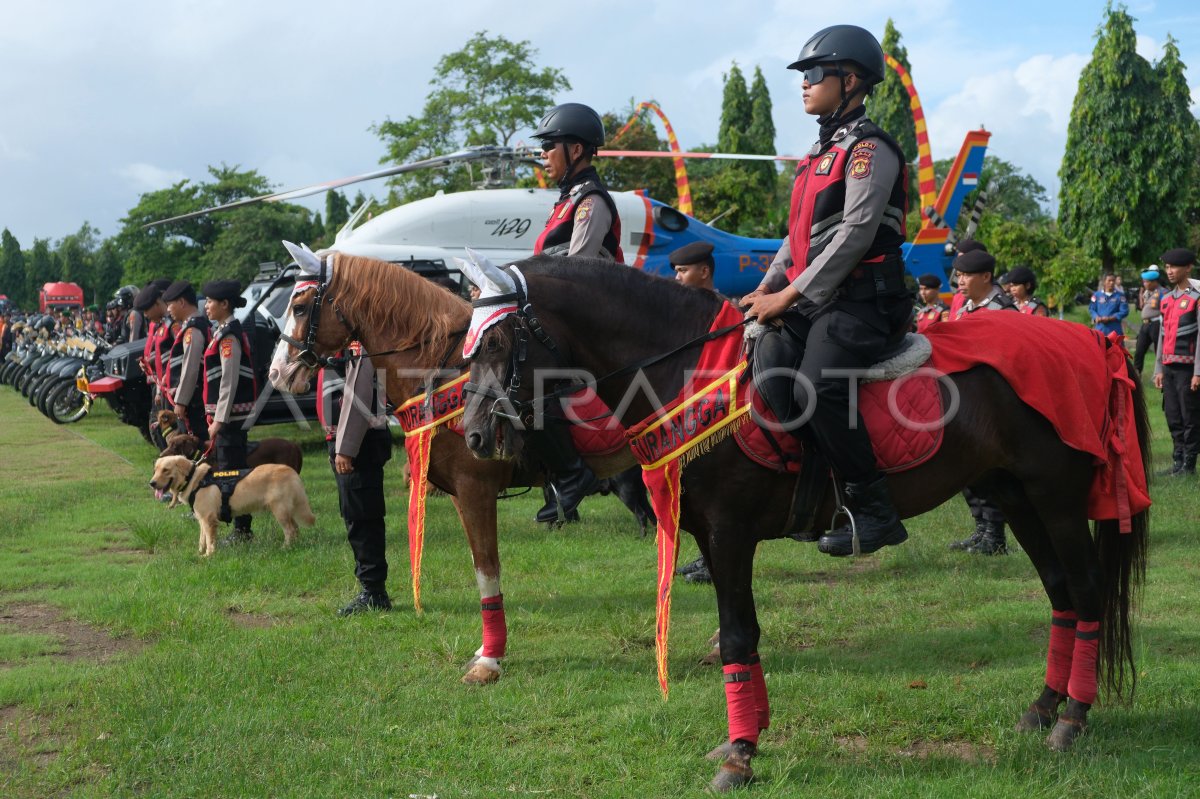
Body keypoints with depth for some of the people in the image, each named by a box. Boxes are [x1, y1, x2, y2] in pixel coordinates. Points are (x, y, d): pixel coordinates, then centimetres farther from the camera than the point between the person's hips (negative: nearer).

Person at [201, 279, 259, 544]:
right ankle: (241, 528, 19)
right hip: (228, 414, 10)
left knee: (231, 469, -6)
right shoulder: (225, 331, 15)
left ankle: (241, 530, -1)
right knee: (231, 470, 13)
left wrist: (219, 420, -19)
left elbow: (229, 381, -20)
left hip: (231, 414, -10)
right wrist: (214, 414, 19)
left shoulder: (229, 335, -15)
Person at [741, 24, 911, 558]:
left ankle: (876, 511, -18)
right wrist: (767, 288, 8)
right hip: (815, 300, 10)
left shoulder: (869, 149, -8)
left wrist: (789, 295, -18)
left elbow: (854, 235, -17)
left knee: (817, 388, -29)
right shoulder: (823, 151, 22)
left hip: (862, 300, -10)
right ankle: (807, 484, 3)